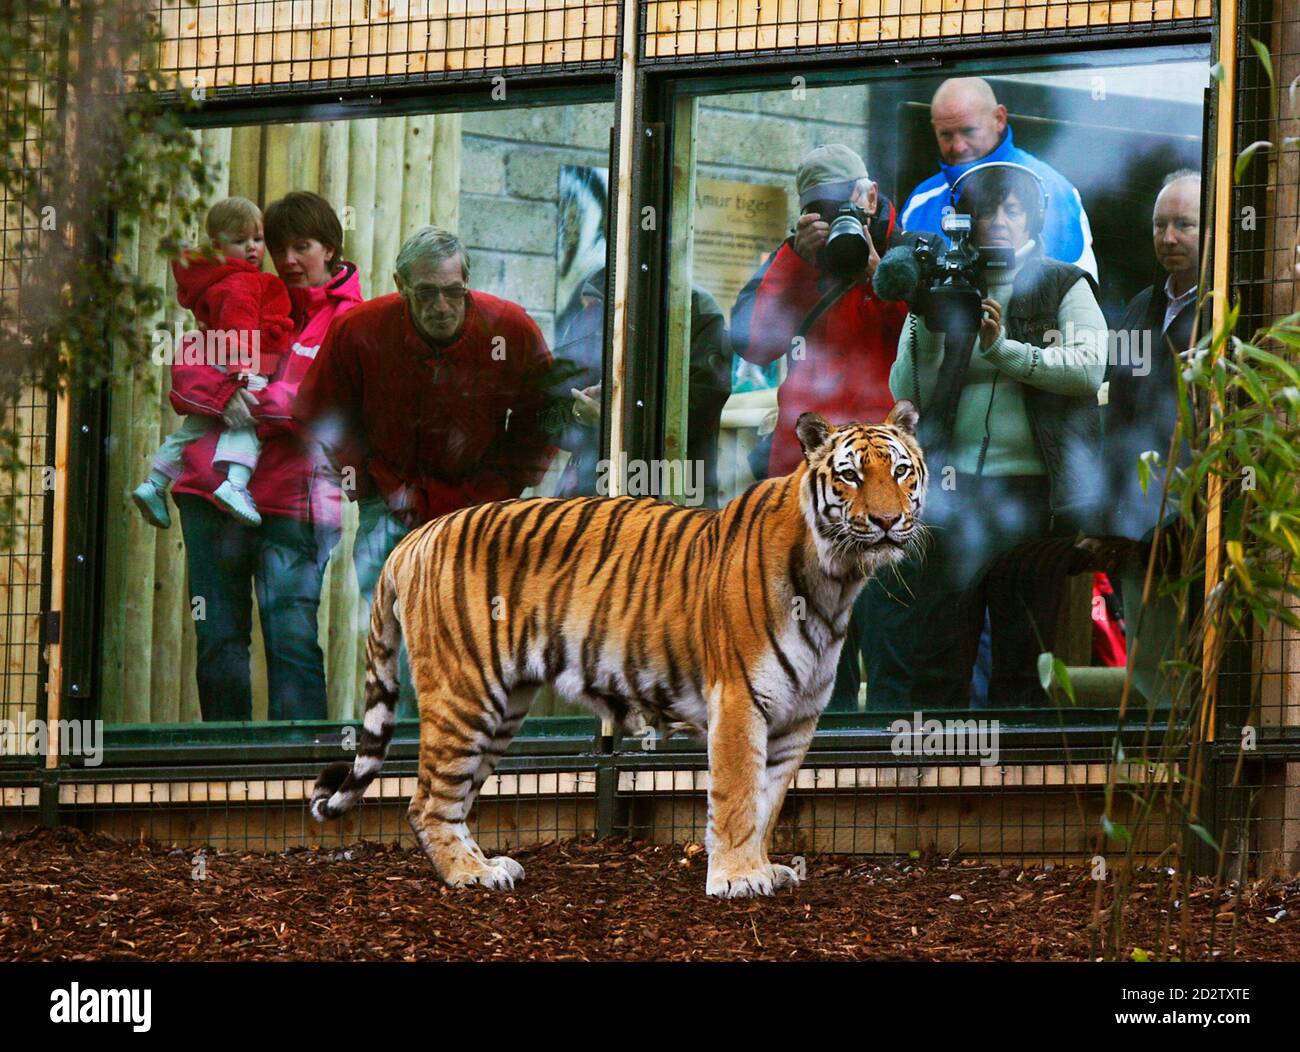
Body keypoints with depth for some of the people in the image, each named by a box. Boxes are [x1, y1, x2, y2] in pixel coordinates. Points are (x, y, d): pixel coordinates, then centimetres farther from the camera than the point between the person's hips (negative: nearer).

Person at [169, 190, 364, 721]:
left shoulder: (349, 321, 5)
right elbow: (185, 376, 7)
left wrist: (256, 401, -20)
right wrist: (226, 397, -14)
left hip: (293, 502, -4)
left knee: (292, 638, -12)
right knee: (219, 639, 6)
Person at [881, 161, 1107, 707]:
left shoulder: (1064, 287, 8)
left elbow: (1089, 366, -9)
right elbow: (907, 397, 5)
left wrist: (1002, 348, -15)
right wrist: (927, 326, -8)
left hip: (1037, 494, -1)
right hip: (951, 491, 1)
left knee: (1024, 664, 3)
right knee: (928, 659, -5)